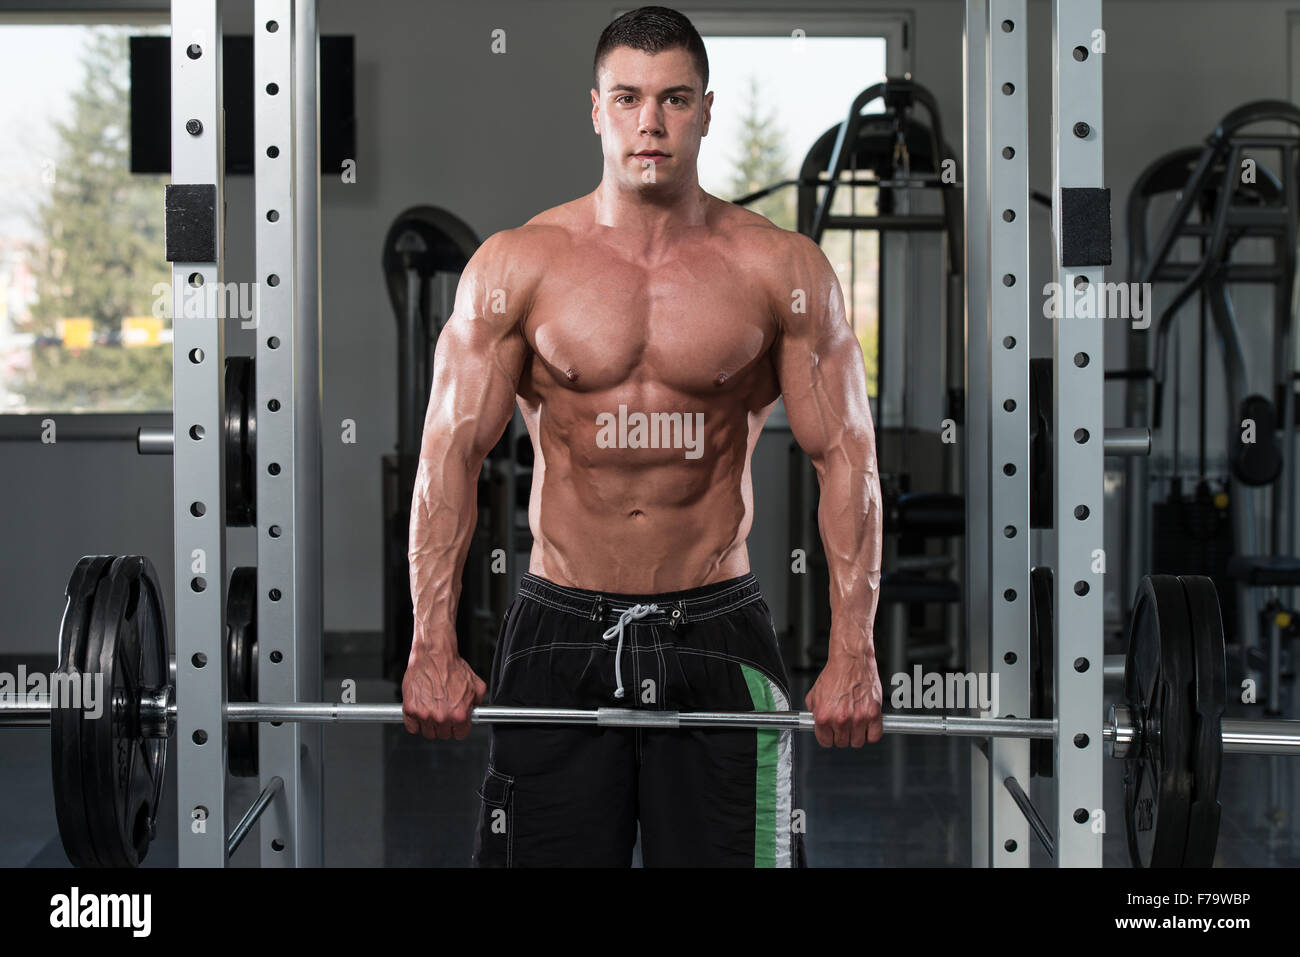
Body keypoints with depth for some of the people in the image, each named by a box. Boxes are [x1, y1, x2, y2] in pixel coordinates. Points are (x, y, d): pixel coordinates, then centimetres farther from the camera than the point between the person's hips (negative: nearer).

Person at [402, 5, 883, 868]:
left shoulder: (782, 270, -1)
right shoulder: (516, 265, 0)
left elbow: (846, 456, -1)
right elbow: (452, 451, -1)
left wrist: (853, 654, -8)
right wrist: (434, 648, -7)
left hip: (717, 632, 0)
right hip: (560, 632, 0)